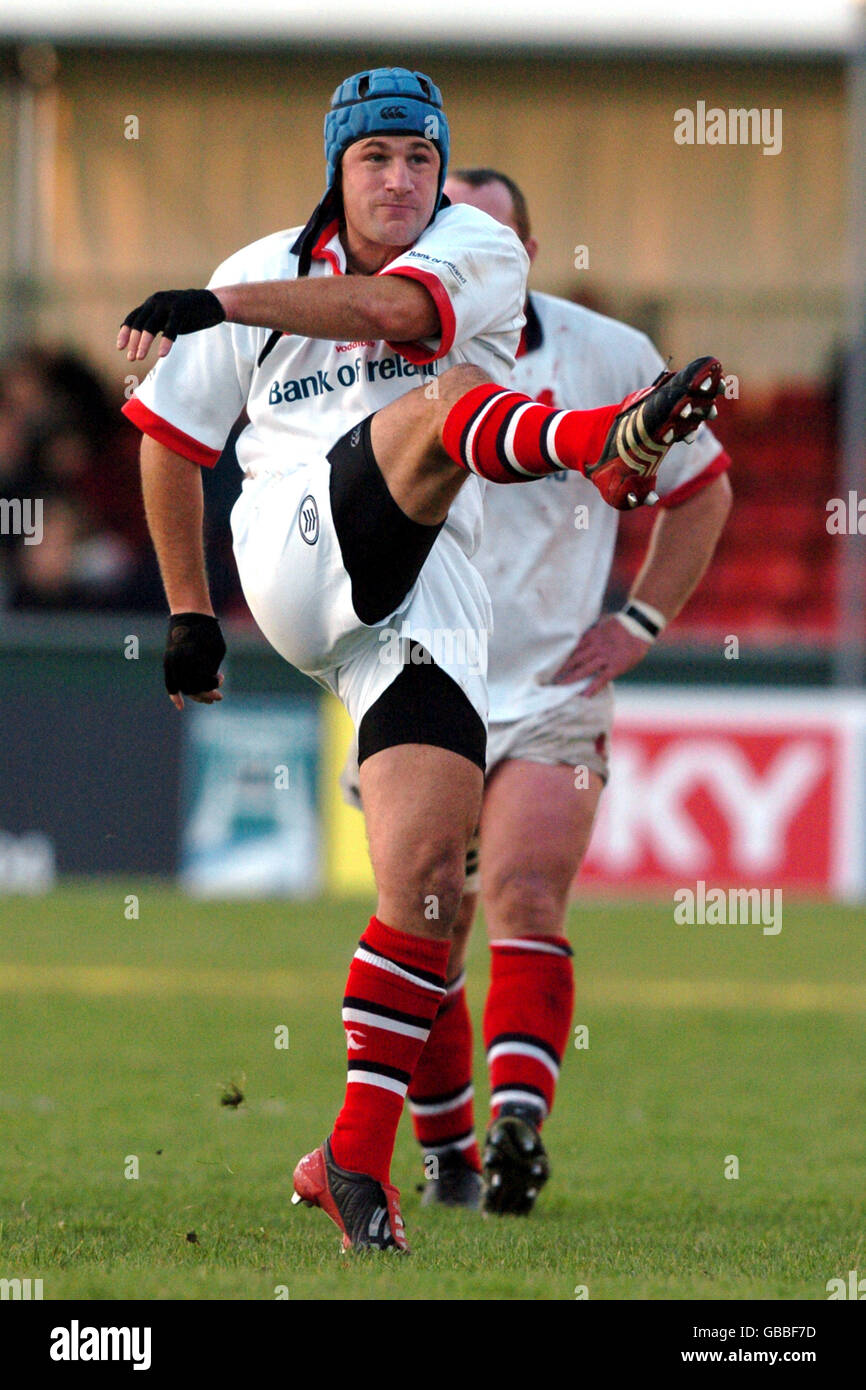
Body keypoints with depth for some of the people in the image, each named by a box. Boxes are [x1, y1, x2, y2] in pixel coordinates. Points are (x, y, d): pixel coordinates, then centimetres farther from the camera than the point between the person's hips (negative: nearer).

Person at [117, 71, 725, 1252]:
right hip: (298, 550, -1)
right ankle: (610, 445, -63)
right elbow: (170, 434, 24)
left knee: (428, 869, -10)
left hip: (423, 589, 1)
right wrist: (188, 613, 18)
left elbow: (398, 307, -16)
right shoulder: (268, 270, 17)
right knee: (435, 406, -29)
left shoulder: (480, 249, 8)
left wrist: (219, 305, -20)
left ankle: (355, 1160, -4)